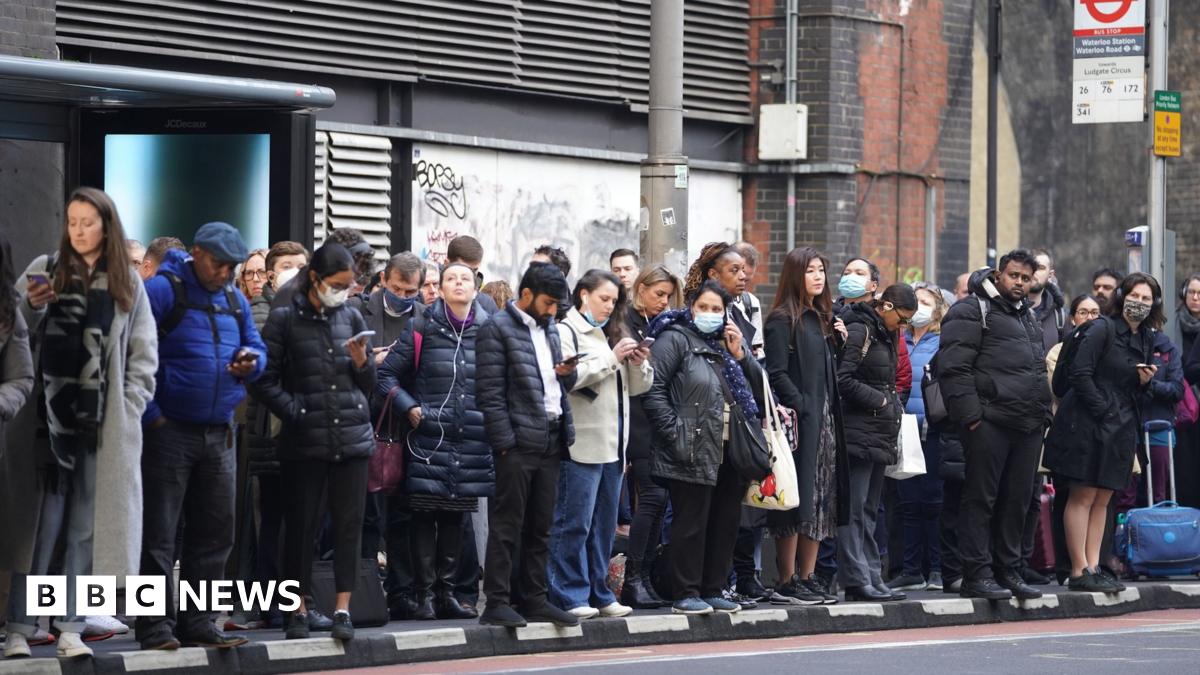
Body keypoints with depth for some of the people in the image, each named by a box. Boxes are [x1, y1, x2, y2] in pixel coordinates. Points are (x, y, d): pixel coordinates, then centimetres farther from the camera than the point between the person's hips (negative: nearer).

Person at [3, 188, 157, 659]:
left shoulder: (128, 284, 10)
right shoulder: (44, 270, 5)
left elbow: (144, 352, 11)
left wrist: (131, 406, 0)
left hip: (104, 423, 2)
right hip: (48, 417, -2)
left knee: (86, 526, 5)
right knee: (40, 522, -4)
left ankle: (70, 628, 11)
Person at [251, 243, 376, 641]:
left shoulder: (352, 318, 10)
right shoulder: (284, 320, 0)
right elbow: (265, 381, -2)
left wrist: (361, 362, -4)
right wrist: (297, 413, -10)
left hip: (352, 436, 3)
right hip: (304, 440, -3)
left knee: (349, 524, 0)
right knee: (301, 525, 2)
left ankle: (342, 608, 4)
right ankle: (299, 610, 10)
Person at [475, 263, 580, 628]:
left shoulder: (549, 329, 19)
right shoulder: (498, 330, -6)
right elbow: (489, 392, -11)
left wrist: (567, 373, 2)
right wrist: (504, 442, -16)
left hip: (550, 441, 8)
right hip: (518, 443, -8)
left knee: (540, 528, 10)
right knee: (507, 526, -6)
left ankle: (535, 599, 16)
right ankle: (497, 603, -4)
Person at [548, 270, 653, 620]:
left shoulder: (612, 334, 20)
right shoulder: (567, 332, -3)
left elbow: (638, 387, 21)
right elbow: (567, 377, -19)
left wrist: (639, 363, 1)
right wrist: (612, 359, -14)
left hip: (612, 445, 8)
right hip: (581, 444, -8)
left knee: (604, 524, 11)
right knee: (574, 523, -7)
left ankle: (599, 593, 16)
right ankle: (570, 595, -5)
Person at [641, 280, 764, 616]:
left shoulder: (730, 340, 18)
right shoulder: (675, 339, -3)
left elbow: (759, 387, 13)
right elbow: (653, 390, -11)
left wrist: (741, 355, -1)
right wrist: (676, 433, -16)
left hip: (730, 449, 7)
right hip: (694, 449, -7)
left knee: (726, 522, 10)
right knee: (691, 522, -4)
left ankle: (713, 591, 19)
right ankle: (686, 595, 1)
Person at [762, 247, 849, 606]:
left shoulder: (822, 318, 17)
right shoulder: (782, 320, -8)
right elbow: (777, 374, -14)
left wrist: (841, 342, 6)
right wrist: (801, 408, -19)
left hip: (825, 421, 8)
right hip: (800, 423, -8)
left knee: (821, 502, 8)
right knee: (798, 500, -8)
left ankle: (808, 576, 13)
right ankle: (787, 581, -5)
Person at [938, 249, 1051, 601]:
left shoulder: (1027, 316, 23)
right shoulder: (972, 311, -4)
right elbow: (954, 367, -12)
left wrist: (1042, 412, 19)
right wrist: (970, 415, -17)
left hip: (1027, 426, 8)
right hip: (990, 422, -8)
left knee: (1017, 500, 10)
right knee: (981, 498, -5)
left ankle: (1008, 571, 17)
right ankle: (977, 575, -4)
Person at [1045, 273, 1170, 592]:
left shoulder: (1146, 339, 13)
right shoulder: (1103, 329, -9)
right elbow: (1080, 373, -15)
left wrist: (1146, 382, -1)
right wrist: (1102, 409, -16)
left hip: (1121, 428, 8)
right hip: (1088, 423, -8)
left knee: (1102, 499, 8)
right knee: (1083, 496, -6)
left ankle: (1093, 568, 10)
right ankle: (1079, 572, -6)